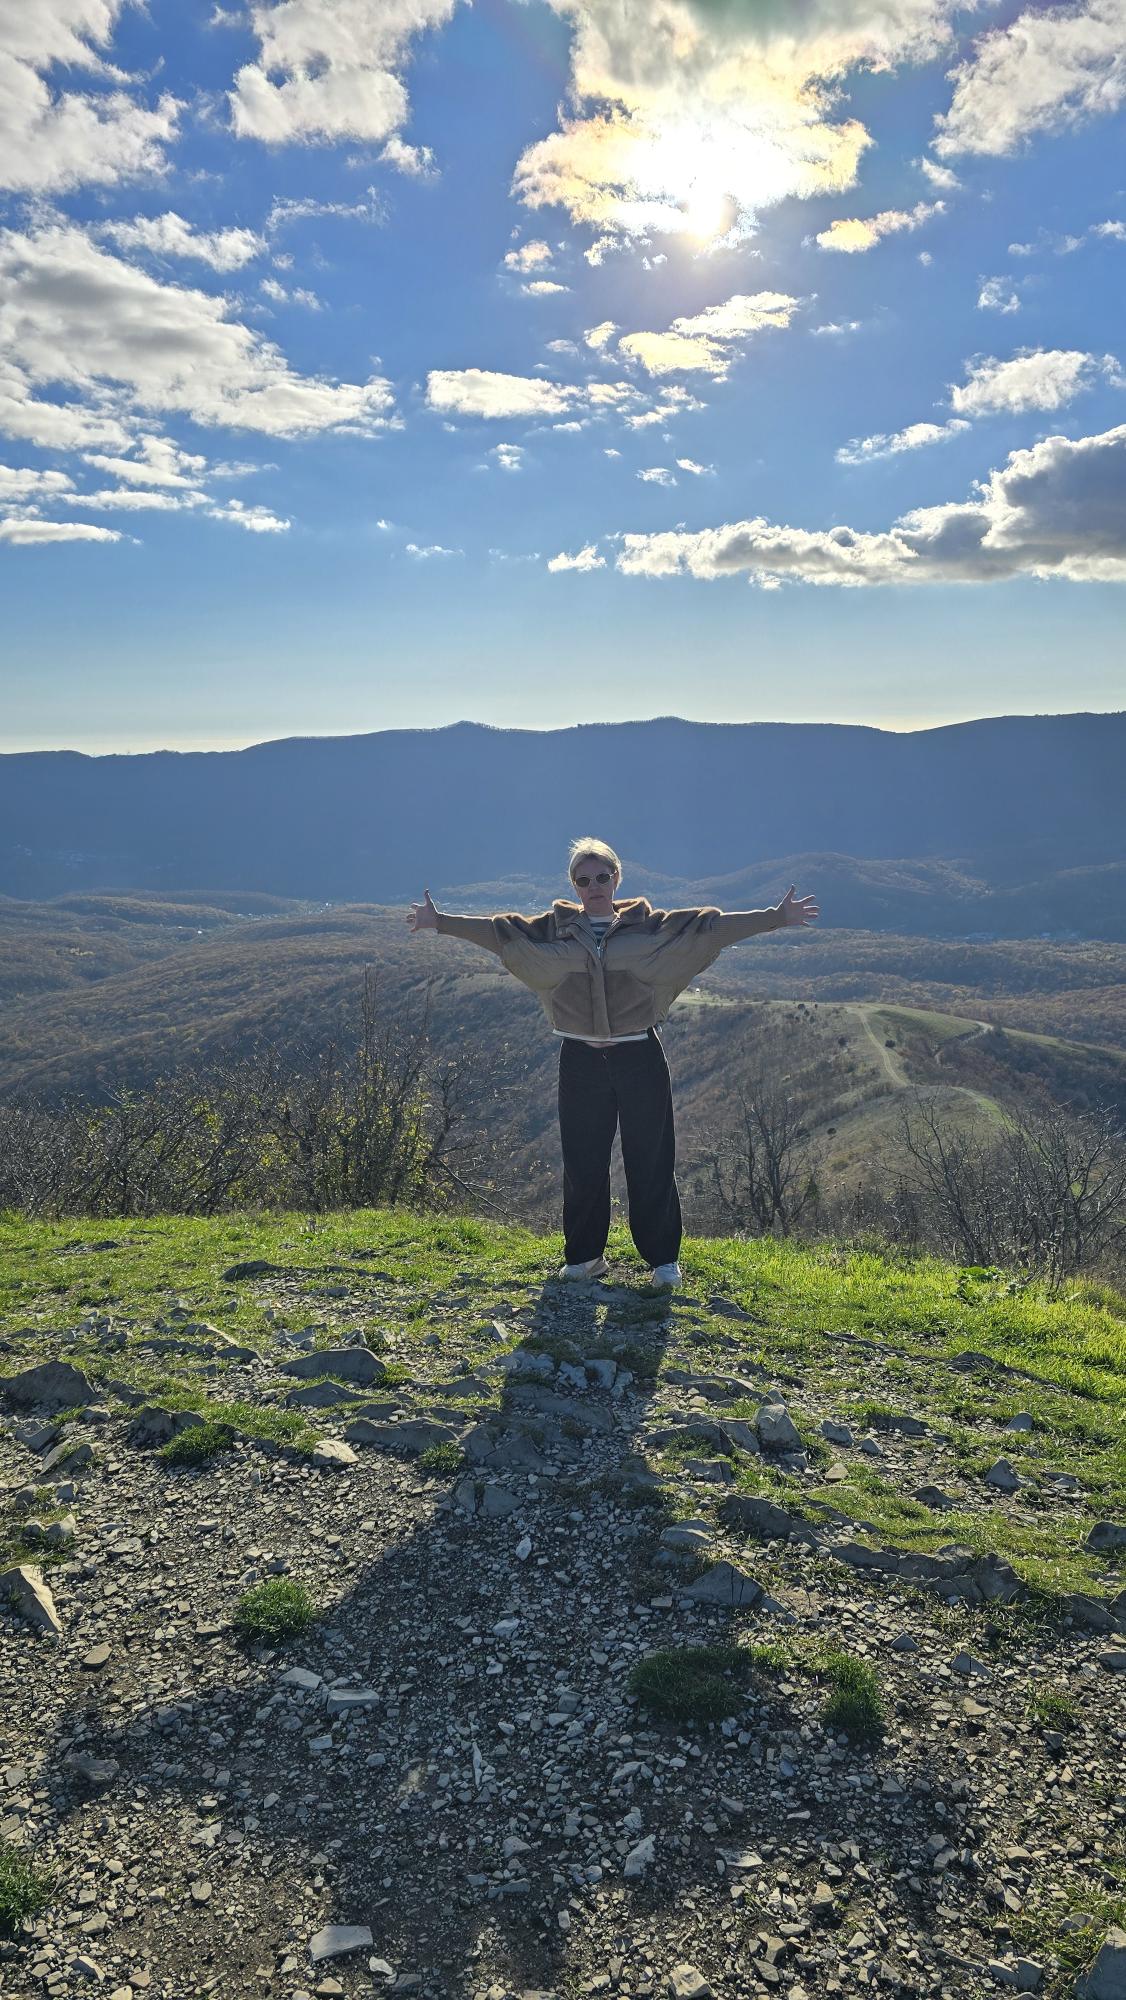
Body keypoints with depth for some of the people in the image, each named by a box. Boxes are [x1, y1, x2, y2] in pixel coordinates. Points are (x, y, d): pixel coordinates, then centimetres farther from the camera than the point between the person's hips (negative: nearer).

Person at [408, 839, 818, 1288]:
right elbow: (498, 930, 4)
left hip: (639, 1057, -1)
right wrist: (440, 922, -2)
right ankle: (585, 1255, 24)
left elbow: (709, 925, -3)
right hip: (580, 1060, 2)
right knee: (581, 1162, 8)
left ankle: (663, 1258, 16)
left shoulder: (648, 926, 1)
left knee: (651, 1159, 3)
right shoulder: (556, 928, 5)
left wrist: (775, 918, -9)